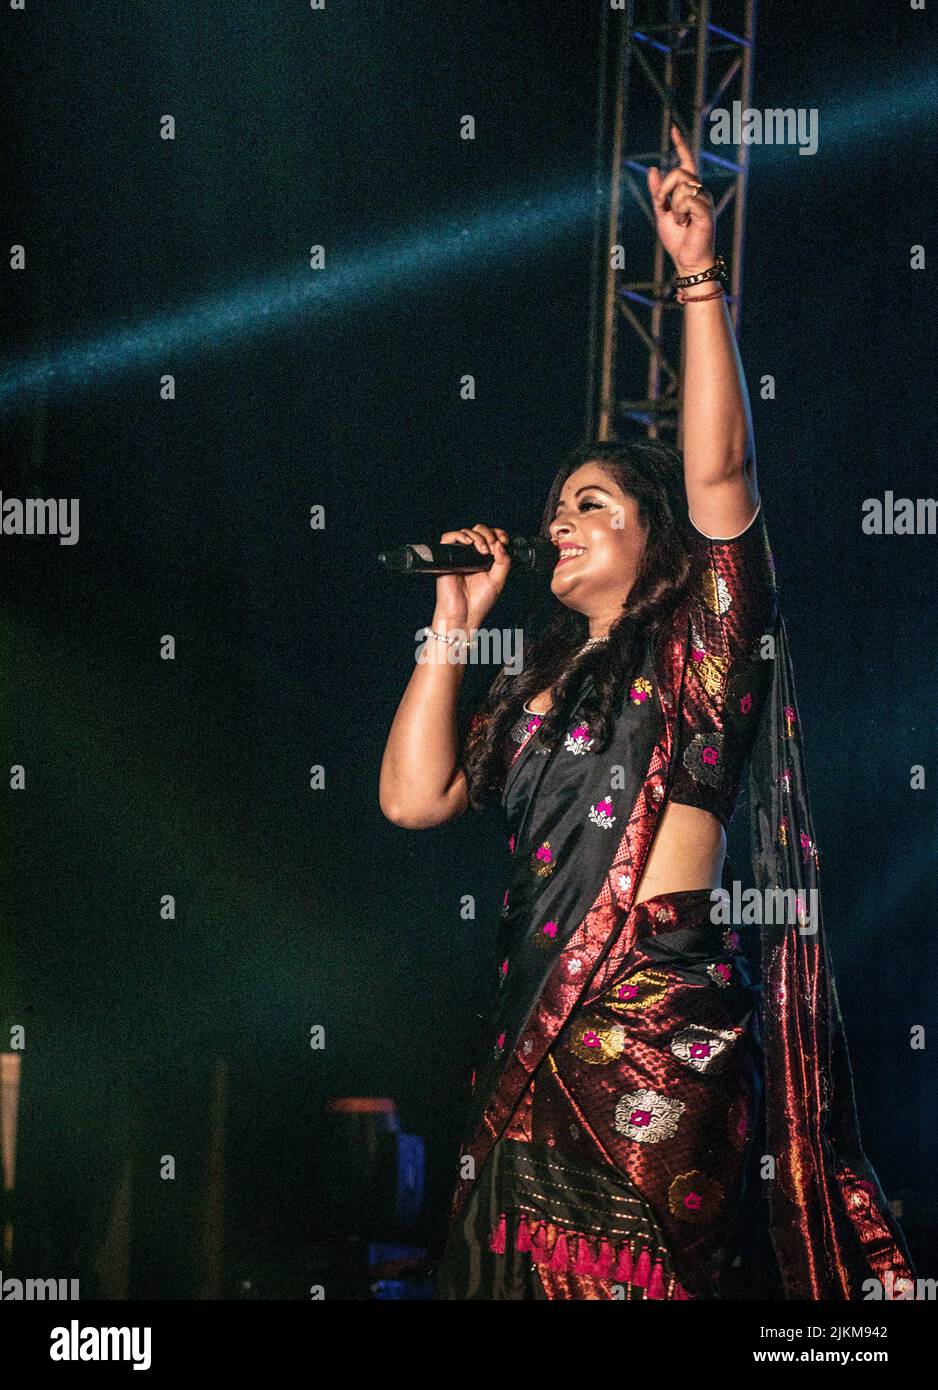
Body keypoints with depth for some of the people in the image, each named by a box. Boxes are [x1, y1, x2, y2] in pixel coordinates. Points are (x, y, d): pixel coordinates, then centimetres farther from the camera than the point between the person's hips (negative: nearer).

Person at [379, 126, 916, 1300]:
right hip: (536, 1042, 6)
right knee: (524, 1271, 0)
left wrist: (700, 278, -12)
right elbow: (413, 797, 11)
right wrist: (456, 623, 13)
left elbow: (718, 470, -10)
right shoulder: (538, 686, 22)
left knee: (629, 1279, -7)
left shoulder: (696, 650, 4)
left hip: (659, 1039, -6)